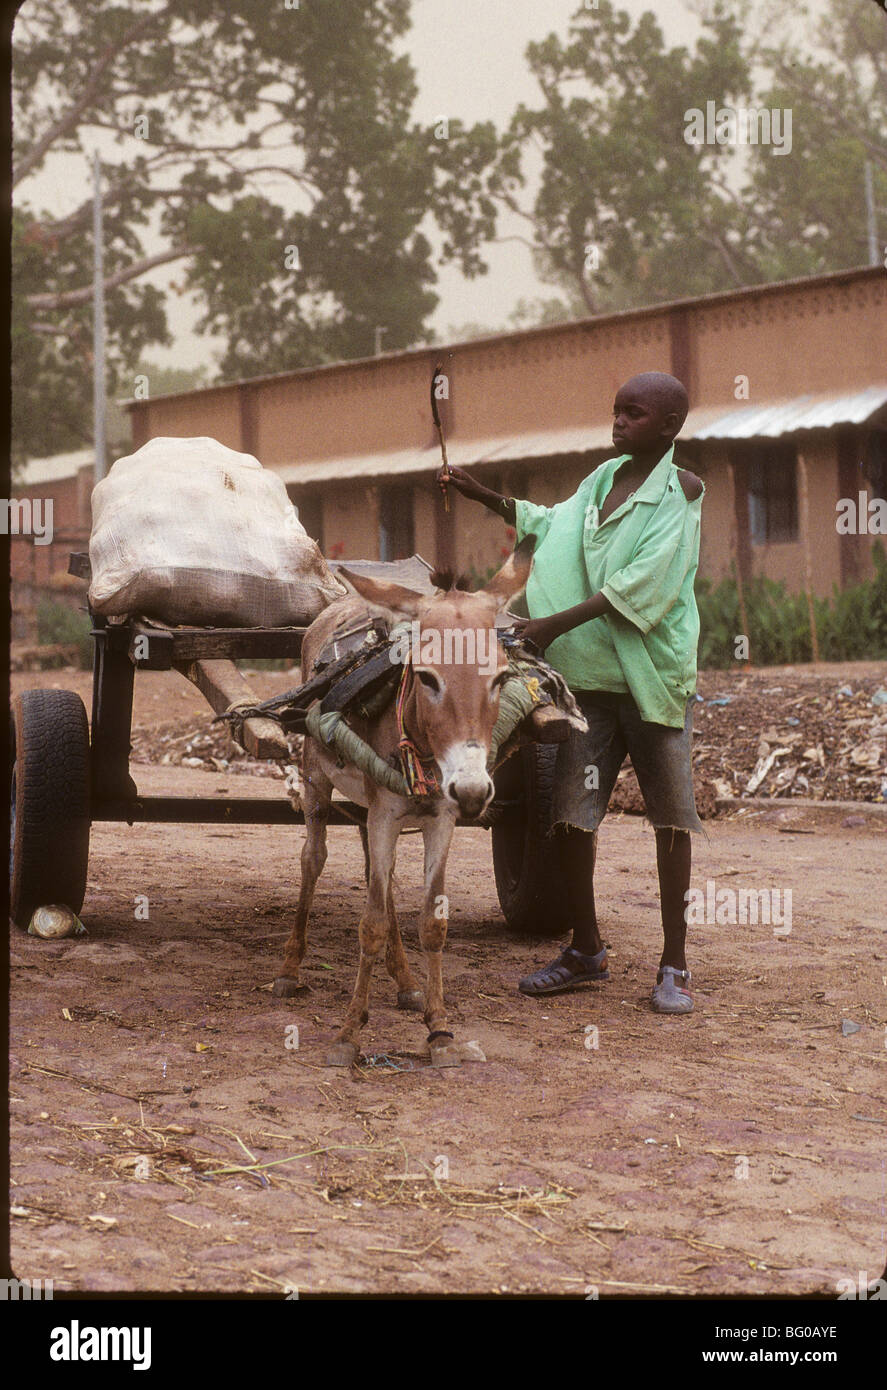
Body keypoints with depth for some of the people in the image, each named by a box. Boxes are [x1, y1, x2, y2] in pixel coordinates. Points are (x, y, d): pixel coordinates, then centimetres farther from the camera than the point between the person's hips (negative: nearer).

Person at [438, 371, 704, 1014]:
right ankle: (586, 951, 17)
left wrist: (557, 623, -23)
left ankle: (674, 965, 9)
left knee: (671, 816, 1)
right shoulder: (603, 479, 12)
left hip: (656, 675, -5)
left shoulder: (680, 491, -6)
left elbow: (642, 584, -18)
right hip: (590, 676, 5)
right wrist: (480, 494, 24)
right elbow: (549, 525, 31)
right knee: (569, 814, 0)